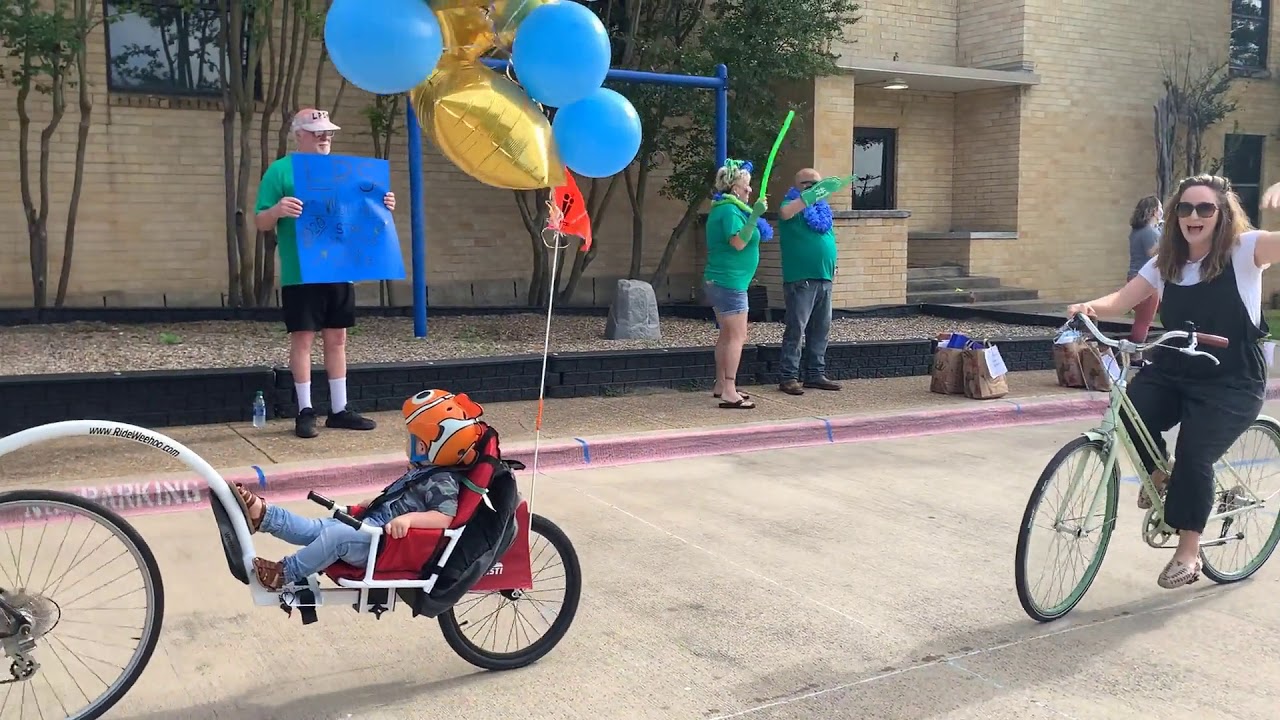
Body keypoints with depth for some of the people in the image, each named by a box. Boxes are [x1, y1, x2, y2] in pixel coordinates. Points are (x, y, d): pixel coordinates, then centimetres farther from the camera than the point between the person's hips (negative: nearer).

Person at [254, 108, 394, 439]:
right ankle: (305, 412, 6)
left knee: (337, 338, 9)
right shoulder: (280, 170, -3)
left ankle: (339, 409, 17)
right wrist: (277, 210, -28)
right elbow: (260, 222, -6)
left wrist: (379, 207, 1)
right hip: (300, 274, -5)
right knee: (303, 338, -1)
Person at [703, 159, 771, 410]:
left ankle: (721, 386, 22)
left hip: (719, 281, 11)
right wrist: (755, 215, -29)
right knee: (737, 336, -11)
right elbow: (738, 242, -27)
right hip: (729, 282, -11)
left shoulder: (722, 208, 17)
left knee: (727, 335, 15)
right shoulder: (730, 210, -15)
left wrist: (754, 222, 27)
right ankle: (729, 392, -13)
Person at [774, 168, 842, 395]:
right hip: (800, 279, -8)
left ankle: (815, 373, 18)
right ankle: (789, 377, -4)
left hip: (824, 278, 8)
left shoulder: (820, 206, 18)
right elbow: (784, 213, -30)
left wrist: (831, 265, 18)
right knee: (796, 329, -7)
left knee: (821, 329, 10)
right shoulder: (795, 206, -5)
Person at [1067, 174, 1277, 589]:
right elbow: (1123, 300, -2)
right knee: (1129, 408, -25)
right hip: (1173, 374, 4)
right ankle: (1159, 473, 7)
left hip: (1231, 384, -4)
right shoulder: (1166, 263, 5)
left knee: (1194, 454, -21)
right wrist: (1090, 307, -24)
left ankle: (1188, 552, 0)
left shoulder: (1244, 250, -8)